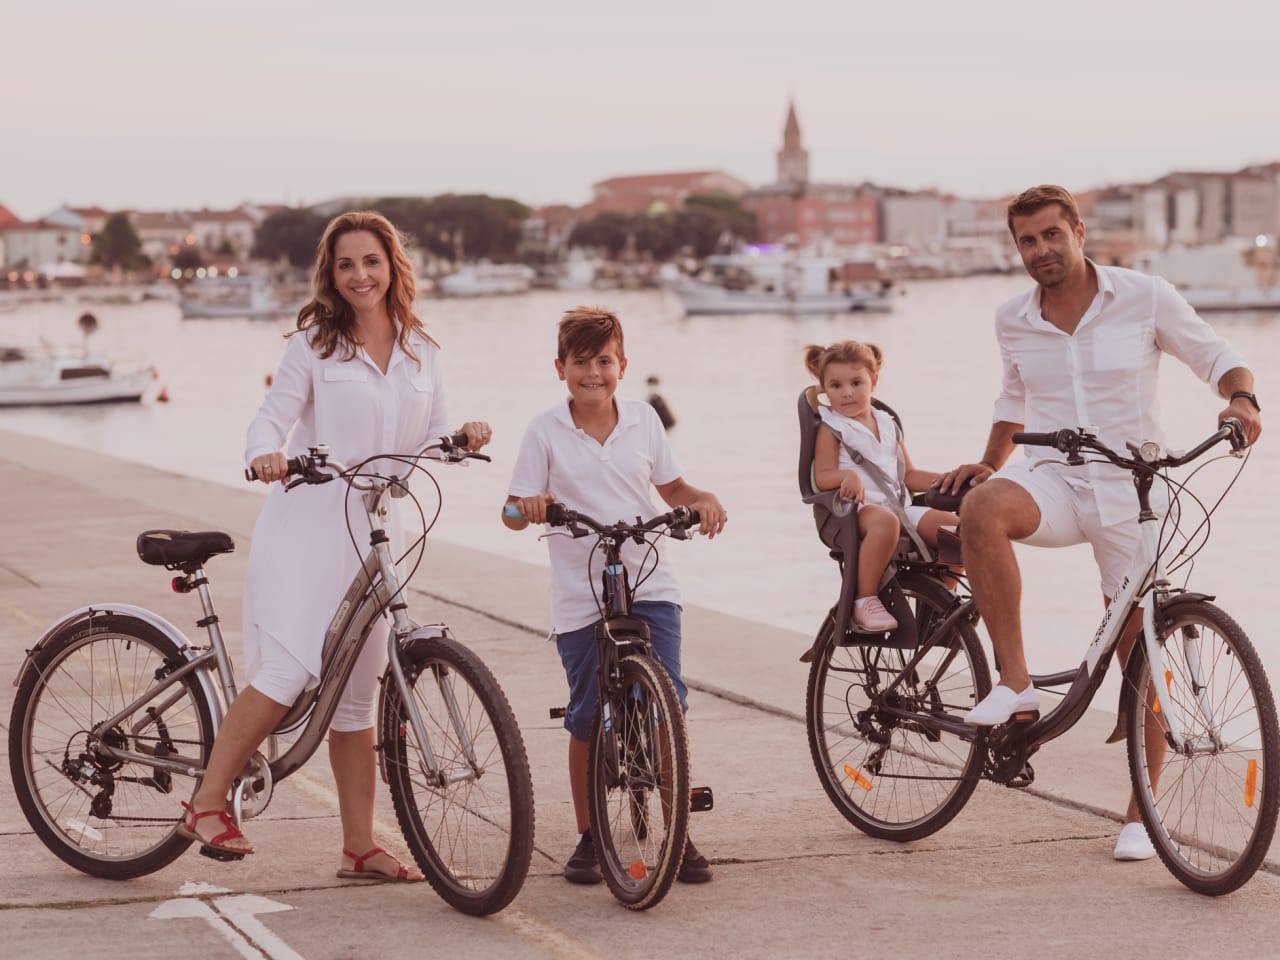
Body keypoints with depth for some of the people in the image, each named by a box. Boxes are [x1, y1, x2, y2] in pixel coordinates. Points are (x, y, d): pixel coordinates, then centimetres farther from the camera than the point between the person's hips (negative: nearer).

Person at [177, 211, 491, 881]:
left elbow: (429, 442, 13)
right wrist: (265, 452, -29)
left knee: (356, 693, 9)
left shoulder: (421, 353, 12)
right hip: (304, 524, -4)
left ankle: (359, 847, 14)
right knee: (289, 670, -19)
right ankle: (206, 802, -7)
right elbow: (273, 417, -7)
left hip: (370, 531, 5)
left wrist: (462, 437, -9)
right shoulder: (314, 344, 0)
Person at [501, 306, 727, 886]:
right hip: (579, 596, -1)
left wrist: (704, 502, -4)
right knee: (587, 721, 5)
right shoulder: (545, 431, -1)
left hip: (648, 586, 1)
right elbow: (514, 513, -2)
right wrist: (528, 506, -25)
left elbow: (672, 489, 17)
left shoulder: (642, 420, 6)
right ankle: (587, 838, 21)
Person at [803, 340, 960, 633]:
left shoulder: (887, 424, 22)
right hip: (856, 508, -6)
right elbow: (822, 477, -6)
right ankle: (865, 601, -32)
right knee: (885, 521, -42)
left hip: (899, 506, 6)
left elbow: (908, 475, 26)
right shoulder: (831, 429, 5)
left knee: (957, 527, -14)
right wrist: (848, 476, -28)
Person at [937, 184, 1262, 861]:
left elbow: (1215, 356, 4)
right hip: (1051, 482, 2)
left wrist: (1241, 399, -17)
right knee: (982, 509, -34)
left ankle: (1141, 814, 16)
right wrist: (989, 462, 13)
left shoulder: (1145, 298, -5)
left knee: (1142, 655, 1)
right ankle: (1014, 682, -24)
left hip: (1129, 491, -2)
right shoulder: (1013, 322, 6)